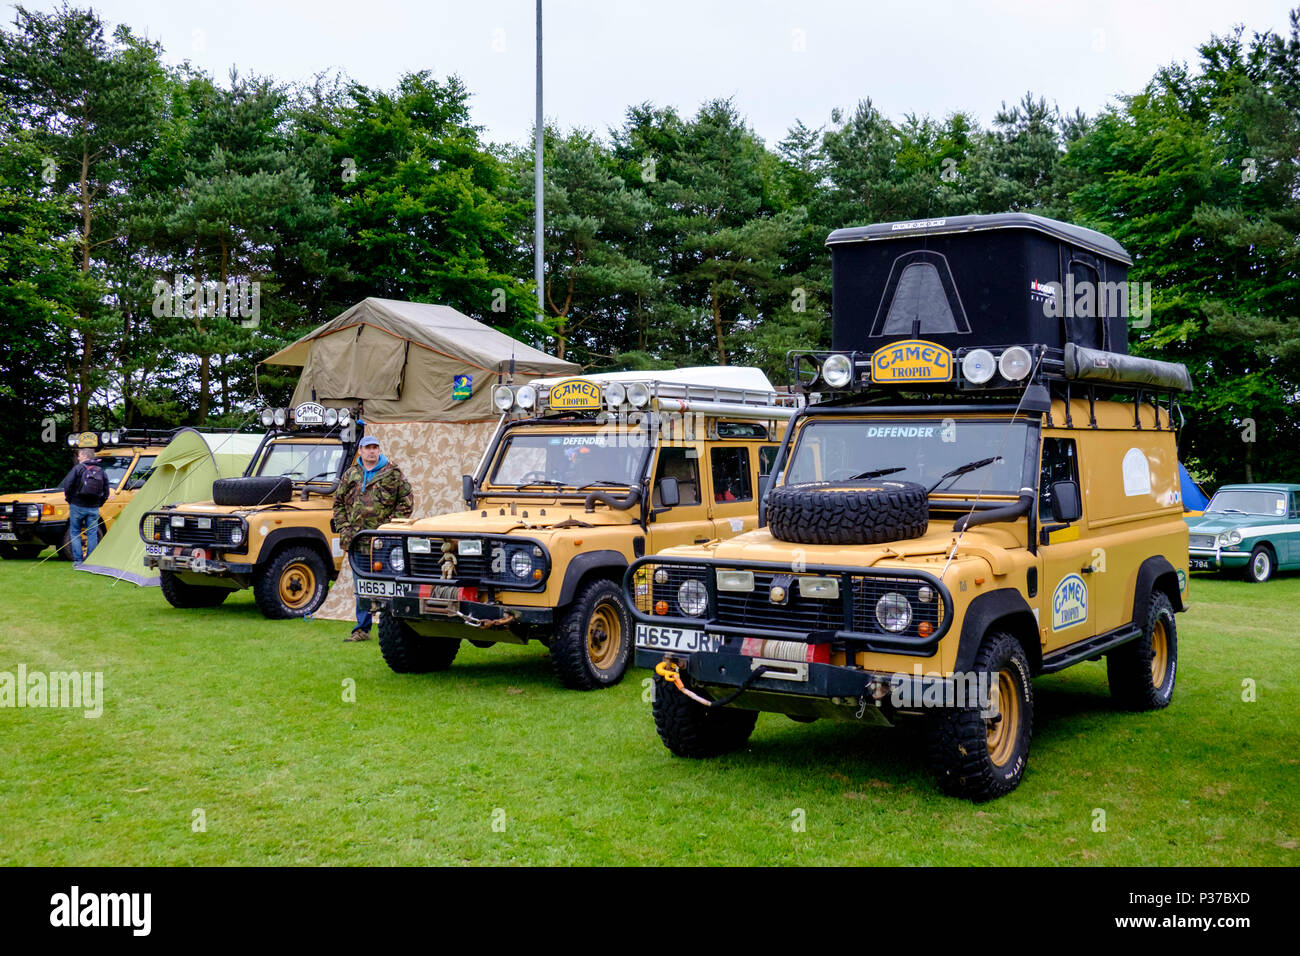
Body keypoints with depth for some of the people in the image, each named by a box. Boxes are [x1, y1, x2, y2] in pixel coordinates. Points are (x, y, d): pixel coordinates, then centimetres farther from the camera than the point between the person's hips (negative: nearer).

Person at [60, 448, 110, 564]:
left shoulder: (78, 468, -5)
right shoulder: (100, 471, 8)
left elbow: (67, 485, -11)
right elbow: (106, 492, 8)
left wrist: (68, 498, 4)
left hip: (77, 506, -3)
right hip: (93, 508, 3)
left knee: (75, 532, 8)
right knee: (92, 534, 7)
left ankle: (78, 560, 3)